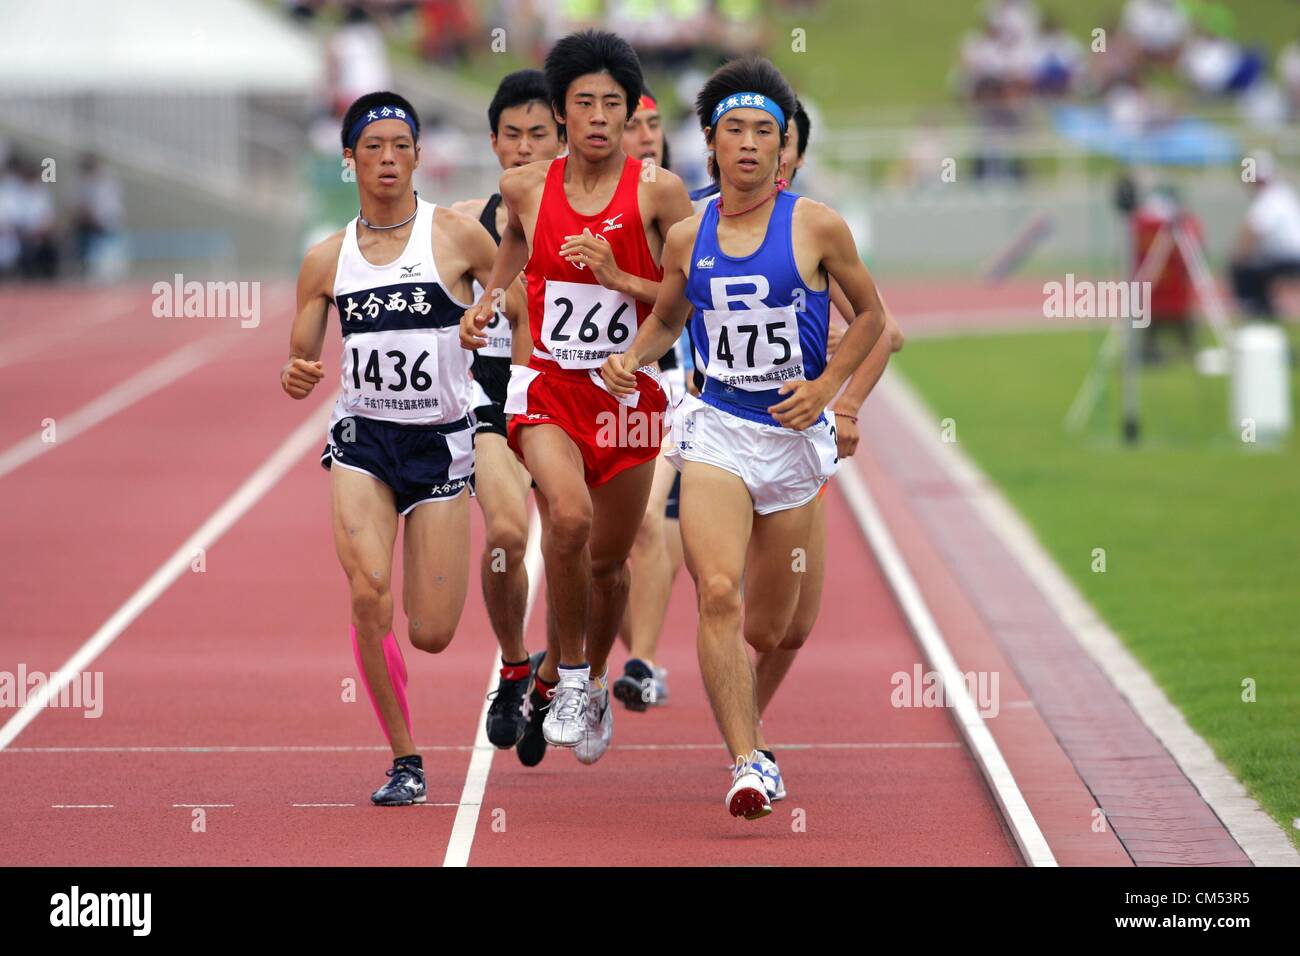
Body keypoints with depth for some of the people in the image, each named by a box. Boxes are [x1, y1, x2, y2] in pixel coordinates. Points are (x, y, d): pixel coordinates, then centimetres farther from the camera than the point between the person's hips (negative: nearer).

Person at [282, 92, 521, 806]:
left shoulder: (457, 237, -2)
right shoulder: (326, 259, 6)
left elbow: (526, 317, 4)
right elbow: (300, 362, 11)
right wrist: (296, 378, -12)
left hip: (441, 444, -1)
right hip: (361, 438, 1)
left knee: (431, 634, -3)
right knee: (369, 594, -21)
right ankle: (404, 761, -6)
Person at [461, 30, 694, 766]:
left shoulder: (659, 192, -6)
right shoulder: (528, 187, 1)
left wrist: (618, 278, -18)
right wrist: (486, 303, 11)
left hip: (628, 392, 0)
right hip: (548, 385, 0)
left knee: (609, 559, 11)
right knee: (569, 517, -28)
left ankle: (588, 680, 39)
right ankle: (569, 676, -11)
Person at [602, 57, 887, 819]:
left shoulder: (817, 226, -3)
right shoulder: (688, 238, 4)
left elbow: (871, 314, 7)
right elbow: (665, 319, 21)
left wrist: (827, 386, -6)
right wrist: (632, 360, 0)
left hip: (794, 435, 0)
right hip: (716, 428, 0)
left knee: (768, 627, 10)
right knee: (719, 593, -21)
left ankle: (746, 722, 42)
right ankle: (746, 767, -22)